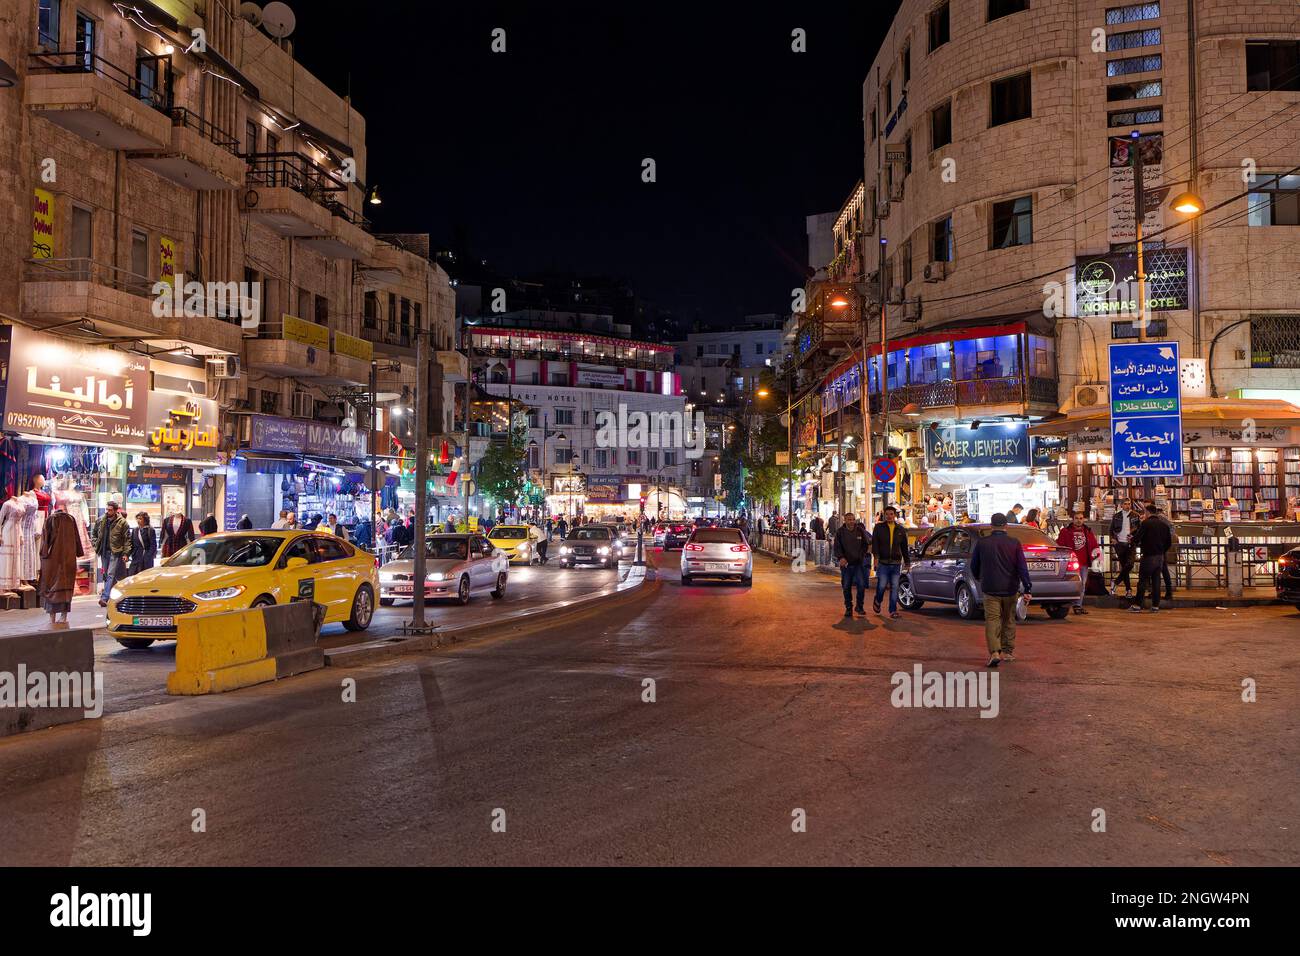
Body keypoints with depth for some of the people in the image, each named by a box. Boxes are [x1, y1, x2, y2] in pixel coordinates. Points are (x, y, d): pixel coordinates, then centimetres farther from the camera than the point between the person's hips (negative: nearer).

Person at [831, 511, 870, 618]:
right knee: (846, 587, 4)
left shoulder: (860, 531, 1)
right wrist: (840, 557, -21)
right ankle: (848, 608, 17)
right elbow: (836, 548, -4)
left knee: (861, 585, -7)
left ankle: (859, 606, 10)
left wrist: (862, 555, -5)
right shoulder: (840, 532, -3)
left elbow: (865, 545, 10)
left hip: (859, 563, 0)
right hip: (846, 564, 0)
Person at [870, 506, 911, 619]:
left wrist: (907, 562, 16)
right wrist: (876, 556, -21)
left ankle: (893, 610, 4)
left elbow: (904, 548, 18)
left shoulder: (900, 529, 13)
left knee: (895, 588, 0)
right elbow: (874, 543, -7)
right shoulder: (879, 528, 4)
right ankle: (877, 601, 24)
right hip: (883, 563, -3)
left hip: (896, 564, 3)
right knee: (882, 585, -5)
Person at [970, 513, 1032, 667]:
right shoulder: (1014, 543, -4)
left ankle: (994, 652, -21)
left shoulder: (982, 543, -2)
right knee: (1009, 621, 16)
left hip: (990, 590, -1)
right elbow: (1022, 568, -9)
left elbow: (974, 566, 9)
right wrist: (1028, 589, -8)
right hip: (1010, 590, 1)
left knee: (992, 621, -4)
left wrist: (980, 579, 29)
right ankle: (1008, 651, 26)